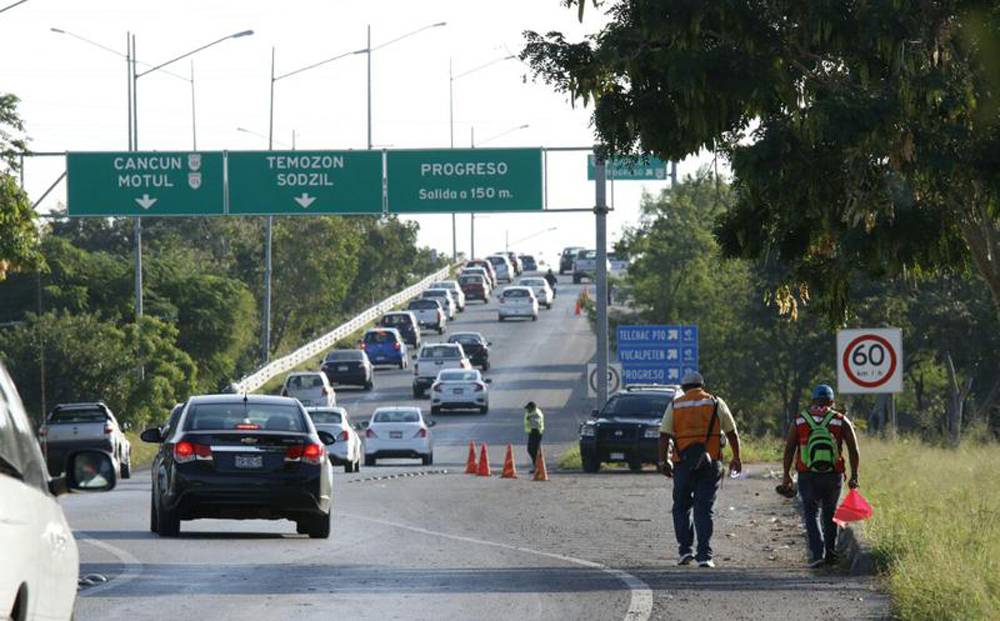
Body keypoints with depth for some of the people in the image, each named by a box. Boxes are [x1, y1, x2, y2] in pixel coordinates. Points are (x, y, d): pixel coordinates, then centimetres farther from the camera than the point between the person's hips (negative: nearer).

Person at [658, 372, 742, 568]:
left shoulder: (675, 406, 8)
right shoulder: (716, 404, 7)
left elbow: (664, 435, -1)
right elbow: (732, 433, 8)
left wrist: (663, 461, -2)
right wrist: (736, 458, 17)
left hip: (683, 462, 0)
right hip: (710, 463, 0)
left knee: (681, 507, 15)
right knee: (704, 509, 1)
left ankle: (685, 549, 6)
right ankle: (704, 555, -7)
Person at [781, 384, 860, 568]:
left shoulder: (799, 421, 4)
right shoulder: (841, 421, 2)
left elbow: (789, 449, 2)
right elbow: (854, 450, 0)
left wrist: (786, 475, 7)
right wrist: (854, 475, 5)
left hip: (807, 476, -1)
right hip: (834, 476, 1)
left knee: (811, 514, 5)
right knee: (830, 515, 17)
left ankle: (817, 553, -12)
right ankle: (830, 553, 21)